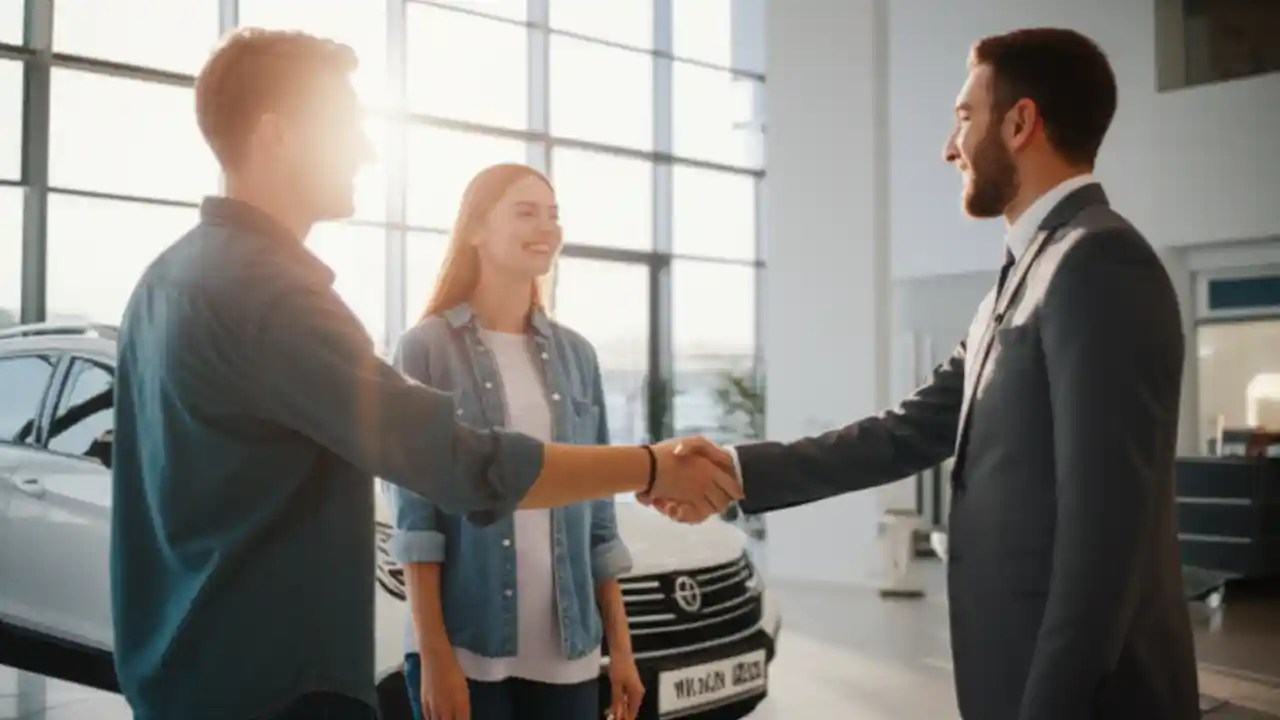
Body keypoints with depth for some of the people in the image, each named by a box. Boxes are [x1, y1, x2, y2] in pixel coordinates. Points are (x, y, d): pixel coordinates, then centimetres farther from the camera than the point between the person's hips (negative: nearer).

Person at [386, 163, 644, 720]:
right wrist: (434, 651, -13)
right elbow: (415, 514, -7)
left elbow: (598, 513, 10)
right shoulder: (429, 348, -3)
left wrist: (620, 646, 8)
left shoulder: (575, 355, 9)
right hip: (468, 645, -4)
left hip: (567, 651, 4)